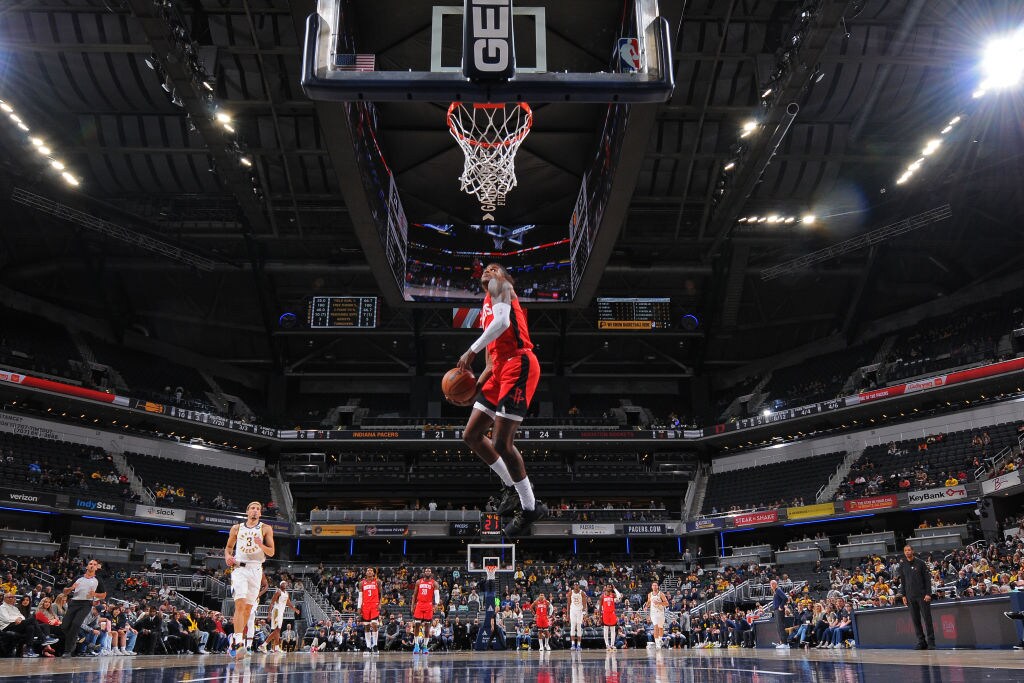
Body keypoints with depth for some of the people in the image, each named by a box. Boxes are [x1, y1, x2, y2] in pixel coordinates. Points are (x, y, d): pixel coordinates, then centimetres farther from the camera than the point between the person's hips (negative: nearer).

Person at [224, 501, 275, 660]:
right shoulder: (236, 528, 10)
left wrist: (261, 545, -18)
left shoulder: (265, 529, 5)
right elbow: (228, 546, 21)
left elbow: (271, 552, 2)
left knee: (248, 607, 5)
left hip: (256, 570, 1)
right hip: (239, 568, -1)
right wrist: (227, 556, -1)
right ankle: (238, 643, -23)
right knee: (240, 604, -17)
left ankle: (236, 637, 23)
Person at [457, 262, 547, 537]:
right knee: (471, 435, 12)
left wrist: (472, 350, -13)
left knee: (501, 443, -13)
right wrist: (475, 388, 17)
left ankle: (531, 508, 2)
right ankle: (511, 487, 26)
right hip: (500, 369, 10)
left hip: (518, 365, -10)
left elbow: (502, 321, -16)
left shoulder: (499, 285, 5)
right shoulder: (487, 309, 30)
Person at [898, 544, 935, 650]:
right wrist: (903, 595, 7)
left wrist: (928, 593, -10)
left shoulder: (920, 563, -1)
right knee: (915, 620, 4)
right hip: (910, 597, 4)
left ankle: (931, 641, 4)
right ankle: (921, 642, 10)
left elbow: (927, 579, -2)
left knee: (927, 618, -2)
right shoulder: (902, 565, 9)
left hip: (922, 595, -3)